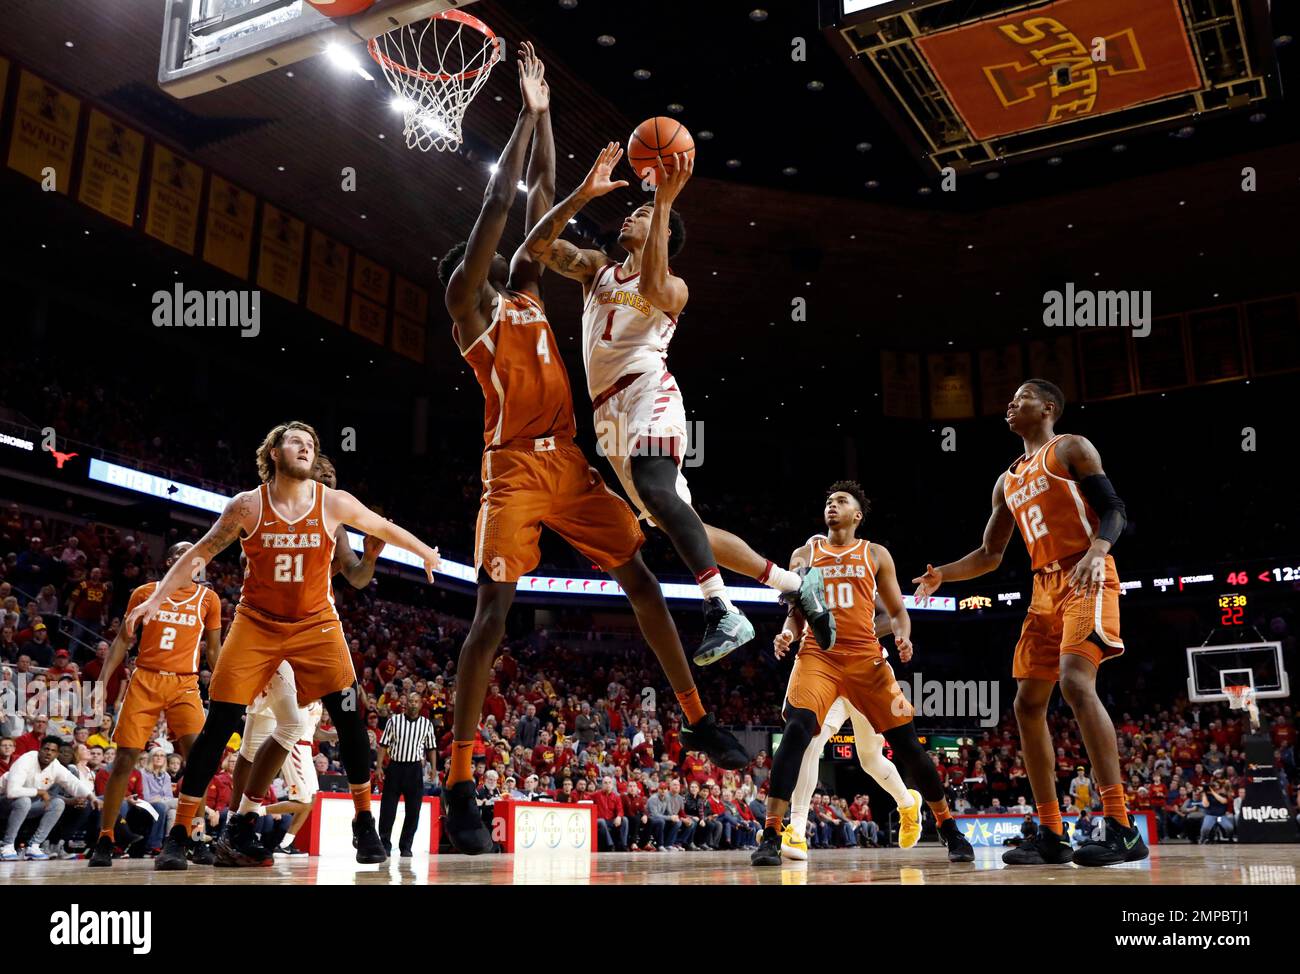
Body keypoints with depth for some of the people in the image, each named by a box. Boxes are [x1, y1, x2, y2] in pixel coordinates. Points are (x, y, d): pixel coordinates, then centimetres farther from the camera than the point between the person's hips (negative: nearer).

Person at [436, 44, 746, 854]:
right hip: (514, 469, -7)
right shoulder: (470, 299, 1)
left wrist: (545, 113, 19)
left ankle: (699, 720, 17)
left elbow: (543, 192, 21)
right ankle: (461, 783, -9)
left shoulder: (530, 294, 19)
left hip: (570, 462, 7)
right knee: (493, 613, -13)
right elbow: (498, 202, -6)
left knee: (642, 582, 6)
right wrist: (529, 113, -1)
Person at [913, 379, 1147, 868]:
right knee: (1027, 704, 2)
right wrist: (943, 574, 11)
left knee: (1076, 682, -27)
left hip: (1086, 580, -8)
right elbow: (990, 555, 25)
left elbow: (1113, 510, -7)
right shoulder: (1008, 481, 23)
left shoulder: (1071, 448, 3)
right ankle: (1050, 836, 7)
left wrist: (1096, 551, -27)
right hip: (1045, 589, 8)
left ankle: (1121, 827, -26)